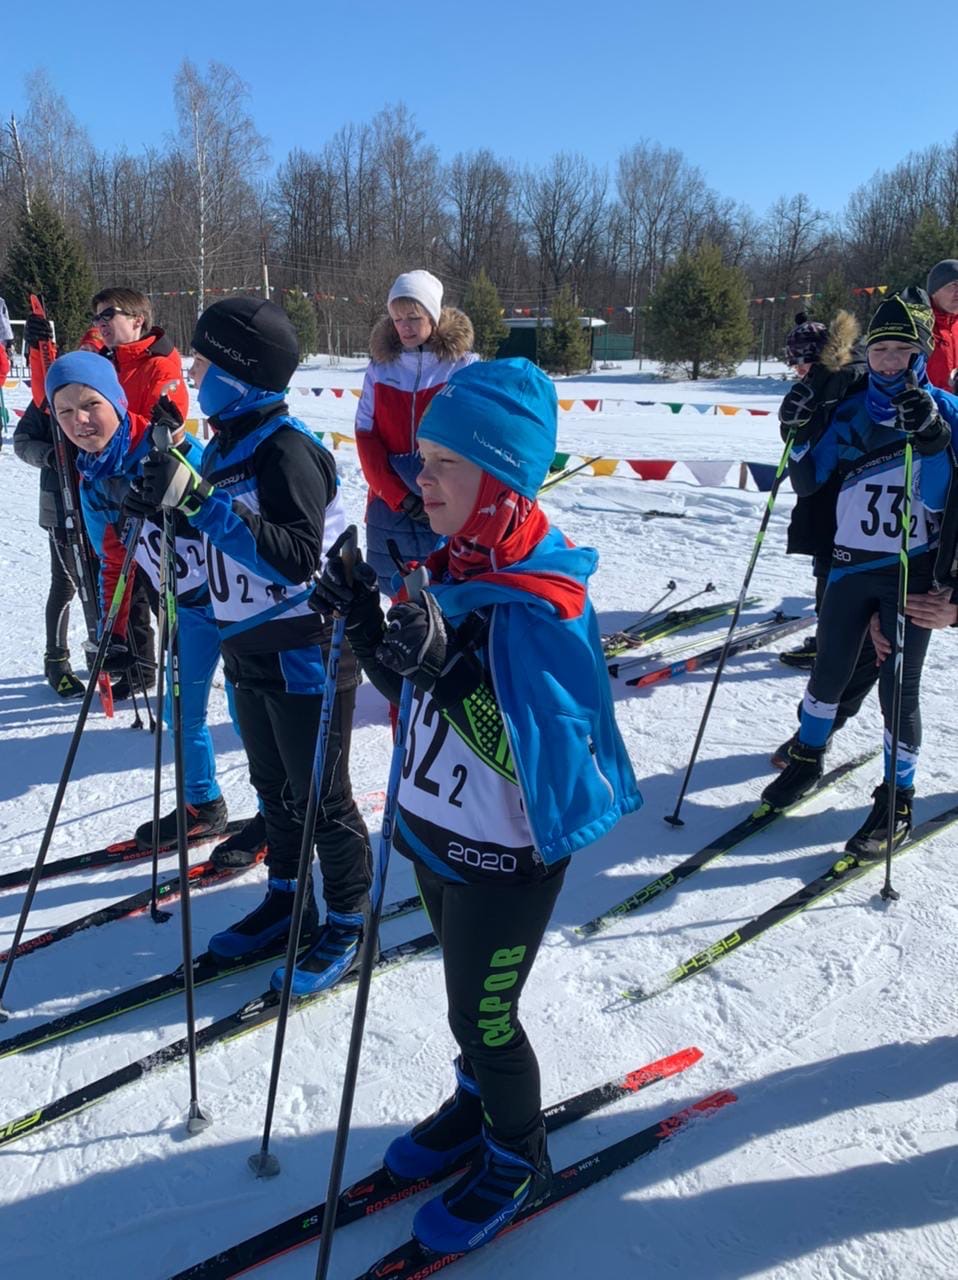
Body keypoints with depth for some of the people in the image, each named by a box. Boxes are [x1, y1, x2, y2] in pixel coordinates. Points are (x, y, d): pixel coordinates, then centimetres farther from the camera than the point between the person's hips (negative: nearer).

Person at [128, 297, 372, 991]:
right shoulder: (225, 444, 7)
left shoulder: (286, 447, -21)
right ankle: (287, 901, 38)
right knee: (274, 786, 20)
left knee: (321, 797, 5)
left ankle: (351, 925, 23)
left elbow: (297, 557, -33)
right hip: (248, 649, 9)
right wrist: (163, 498, 4)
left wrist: (201, 499, -37)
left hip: (305, 654, -9)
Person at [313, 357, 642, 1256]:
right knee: (464, 990, 26)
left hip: (505, 857, -7)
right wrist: (365, 624, -9)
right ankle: (477, 1102, 52)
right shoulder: (454, 568, -3)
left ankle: (518, 1157, 38)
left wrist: (447, 670, -39)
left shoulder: (539, 607, -28)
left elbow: (543, 758, -31)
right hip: (438, 831, 8)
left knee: (482, 1015, 11)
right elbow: (412, 692, 7)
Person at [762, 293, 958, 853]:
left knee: (898, 687, 0)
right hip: (850, 564, 3)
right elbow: (808, 484, 6)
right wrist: (799, 436, -10)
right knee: (829, 672, 12)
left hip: (910, 570, -3)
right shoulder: (851, 412, 5)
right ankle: (807, 759, 34)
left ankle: (898, 801, 15)